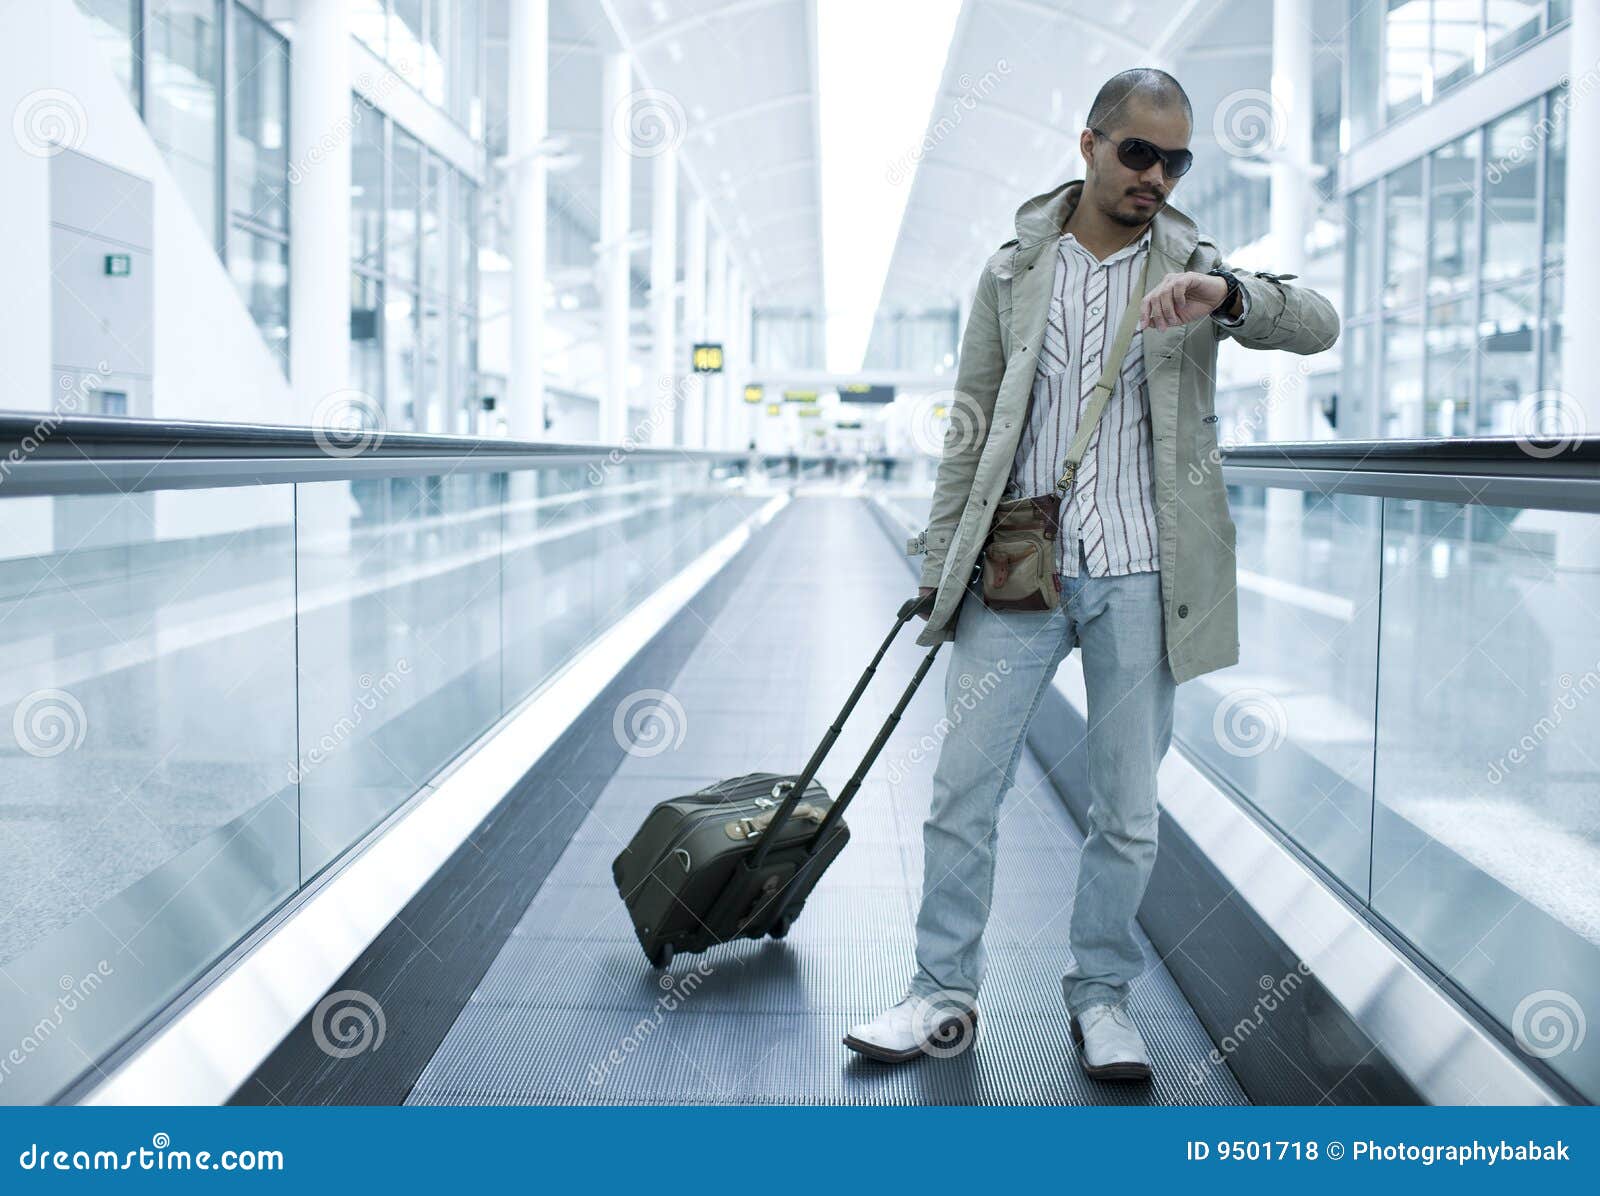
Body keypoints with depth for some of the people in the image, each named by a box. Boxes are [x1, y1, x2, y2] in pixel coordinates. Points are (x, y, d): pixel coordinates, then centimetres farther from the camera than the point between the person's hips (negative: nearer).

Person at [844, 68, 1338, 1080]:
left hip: (1138, 580, 0)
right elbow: (971, 425, 9)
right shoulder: (1013, 272, 8)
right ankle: (946, 995, 15)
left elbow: (1320, 326, -8)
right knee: (963, 792, 1)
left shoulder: (1194, 269, 6)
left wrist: (1225, 294, -27)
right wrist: (942, 566, 5)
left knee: (1128, 812, 7)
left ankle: (1103, 996, 24)